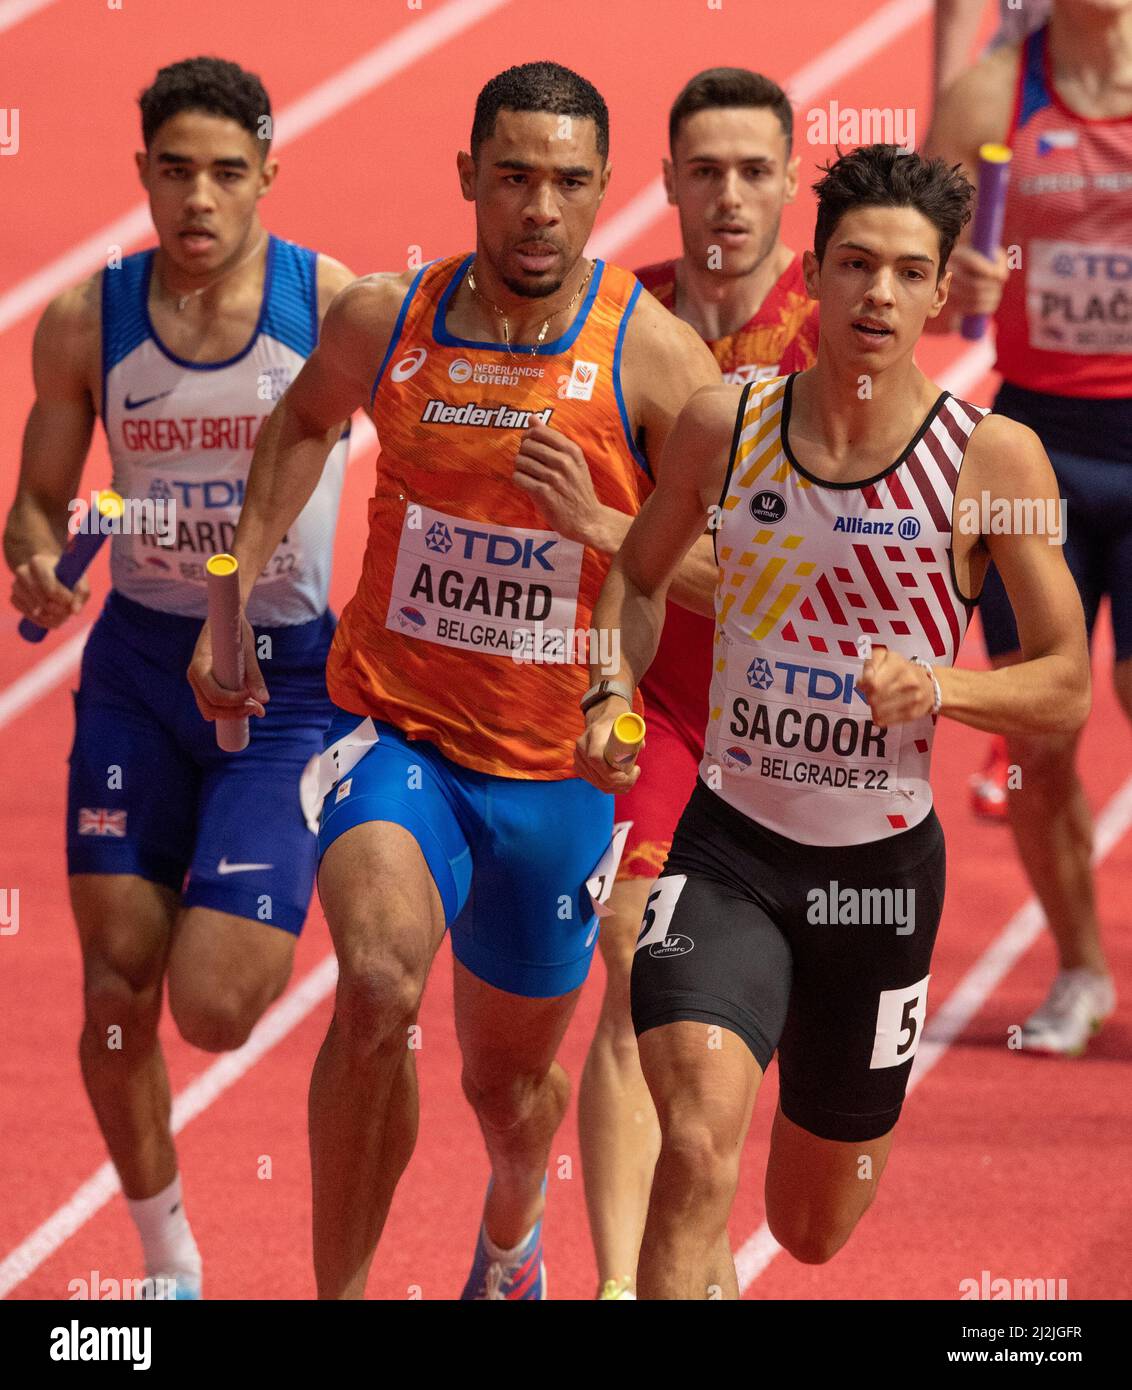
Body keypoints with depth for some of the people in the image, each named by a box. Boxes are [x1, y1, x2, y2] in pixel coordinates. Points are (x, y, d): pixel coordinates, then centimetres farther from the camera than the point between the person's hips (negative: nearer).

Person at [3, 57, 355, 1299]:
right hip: (140, 666, 3)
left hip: (291, 676, -3)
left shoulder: (339, 307, -10)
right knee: (116, 992, 2)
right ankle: (167, 1260, 23)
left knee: (212, 1009, -13)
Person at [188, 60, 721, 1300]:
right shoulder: (381, 322, -3)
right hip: (391, 728, 0)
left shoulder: (653, 355, -10)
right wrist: (236, 594, 16)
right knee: (379, 981, -31)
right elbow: (304, 420, 21)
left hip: (554, 767, 0)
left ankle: (509, 1238, 54)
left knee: (511, 1077, 18)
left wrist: (599, 525, -23)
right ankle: (339, 1292, -18)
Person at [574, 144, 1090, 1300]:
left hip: (883, 863, 0)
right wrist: (612, 695, -3)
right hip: (729, 846, 0)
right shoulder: (724, 426, -4)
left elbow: (1066, 685, -6)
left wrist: (938, 688, -24)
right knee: (698, 1152, -28)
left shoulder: (991, 459, -10)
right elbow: (638, 573, 16)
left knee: (811, 1229, 19)